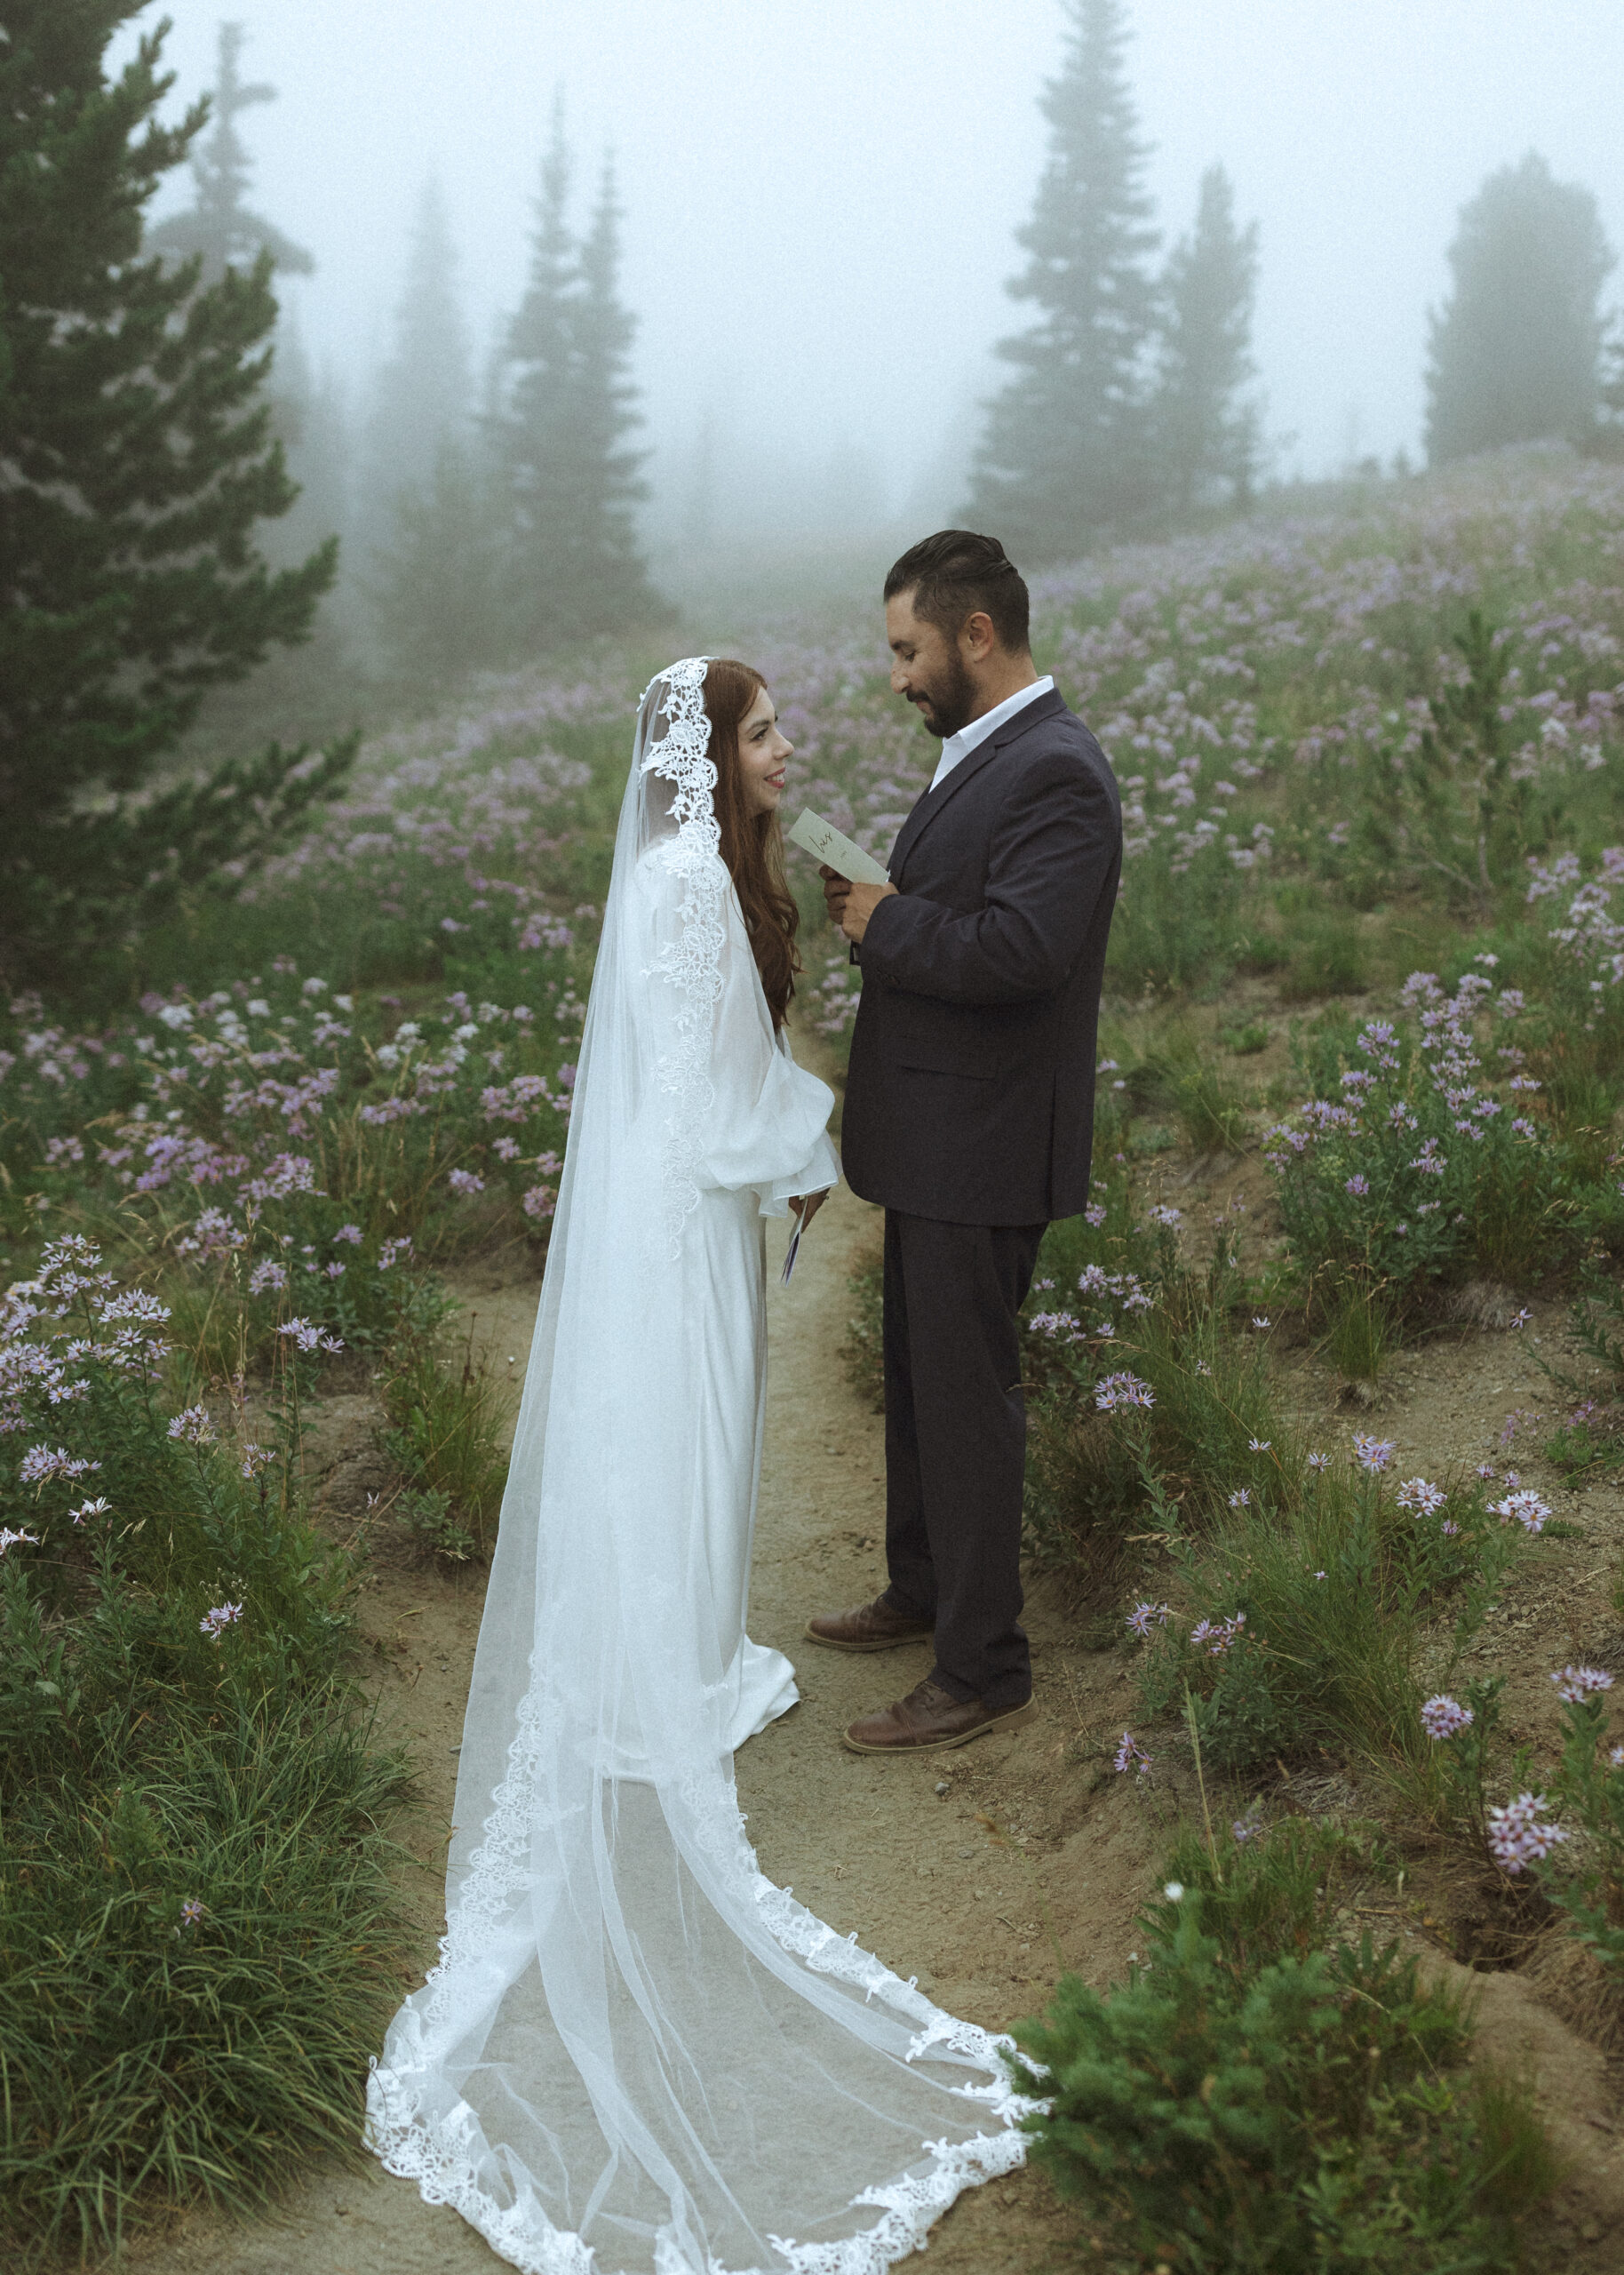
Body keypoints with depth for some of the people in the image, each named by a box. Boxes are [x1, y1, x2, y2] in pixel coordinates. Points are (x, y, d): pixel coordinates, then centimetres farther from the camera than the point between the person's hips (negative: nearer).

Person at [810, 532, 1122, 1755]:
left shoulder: (1055, 771, -20)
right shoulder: (983, 756, 13)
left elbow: (1018, 952, -30)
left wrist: (883, 923, -17)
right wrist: (877, 902, 3)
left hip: (983, 1146, -10)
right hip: (935, 1134, 10)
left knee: (967, 1394, 0)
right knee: (918, 1374, 22)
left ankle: (985, 1671, 14)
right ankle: (924, 1592, 40)